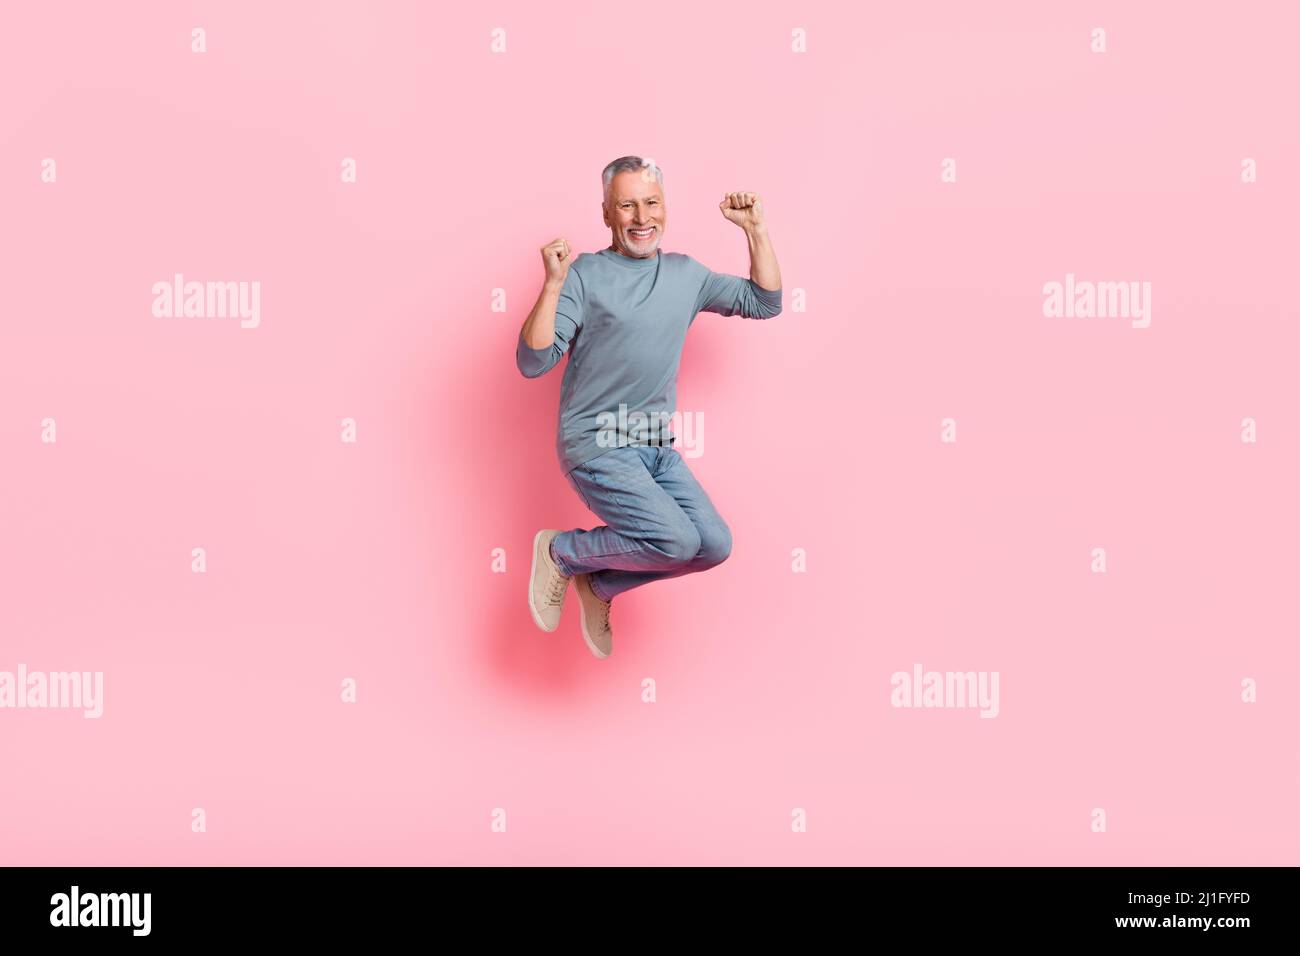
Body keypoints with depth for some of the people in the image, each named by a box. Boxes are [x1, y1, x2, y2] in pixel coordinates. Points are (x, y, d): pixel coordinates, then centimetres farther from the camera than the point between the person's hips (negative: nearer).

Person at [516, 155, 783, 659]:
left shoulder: (685, 273, 10)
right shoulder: (585, 275, -9)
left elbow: (765, 302, 13)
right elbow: (532, 363, -15)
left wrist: (755, 229, 4)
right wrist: (552, 285, -27)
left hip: (658, 447, 7)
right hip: (597, 444, -7)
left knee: (715, 545, -5)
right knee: (675, 539, -22)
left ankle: (600, 584, 16)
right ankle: (560, 552, 4)